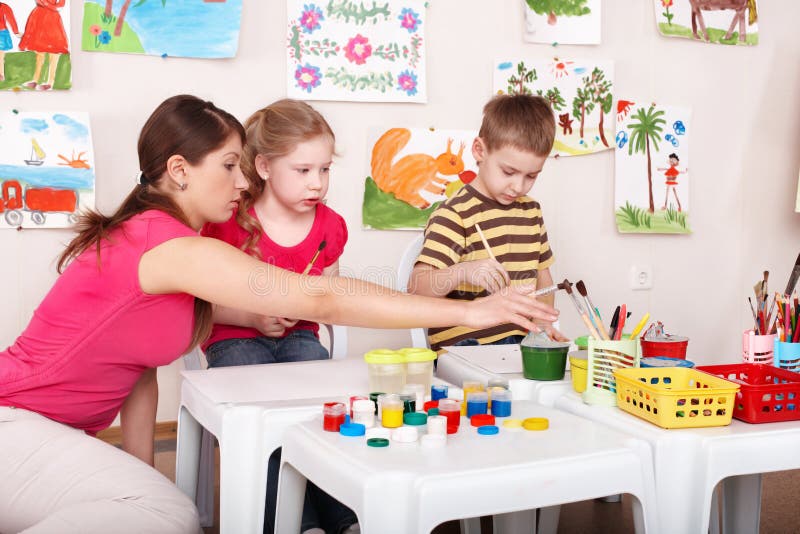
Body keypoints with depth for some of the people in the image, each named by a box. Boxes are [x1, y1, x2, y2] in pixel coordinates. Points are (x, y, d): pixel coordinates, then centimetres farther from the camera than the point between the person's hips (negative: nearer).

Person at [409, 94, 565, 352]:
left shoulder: (531, 211, 17)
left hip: (520, 343, 6)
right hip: (464, 348, -6)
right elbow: (417, 286, -18)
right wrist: (463, 272, -36)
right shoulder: (455, 215, -7)